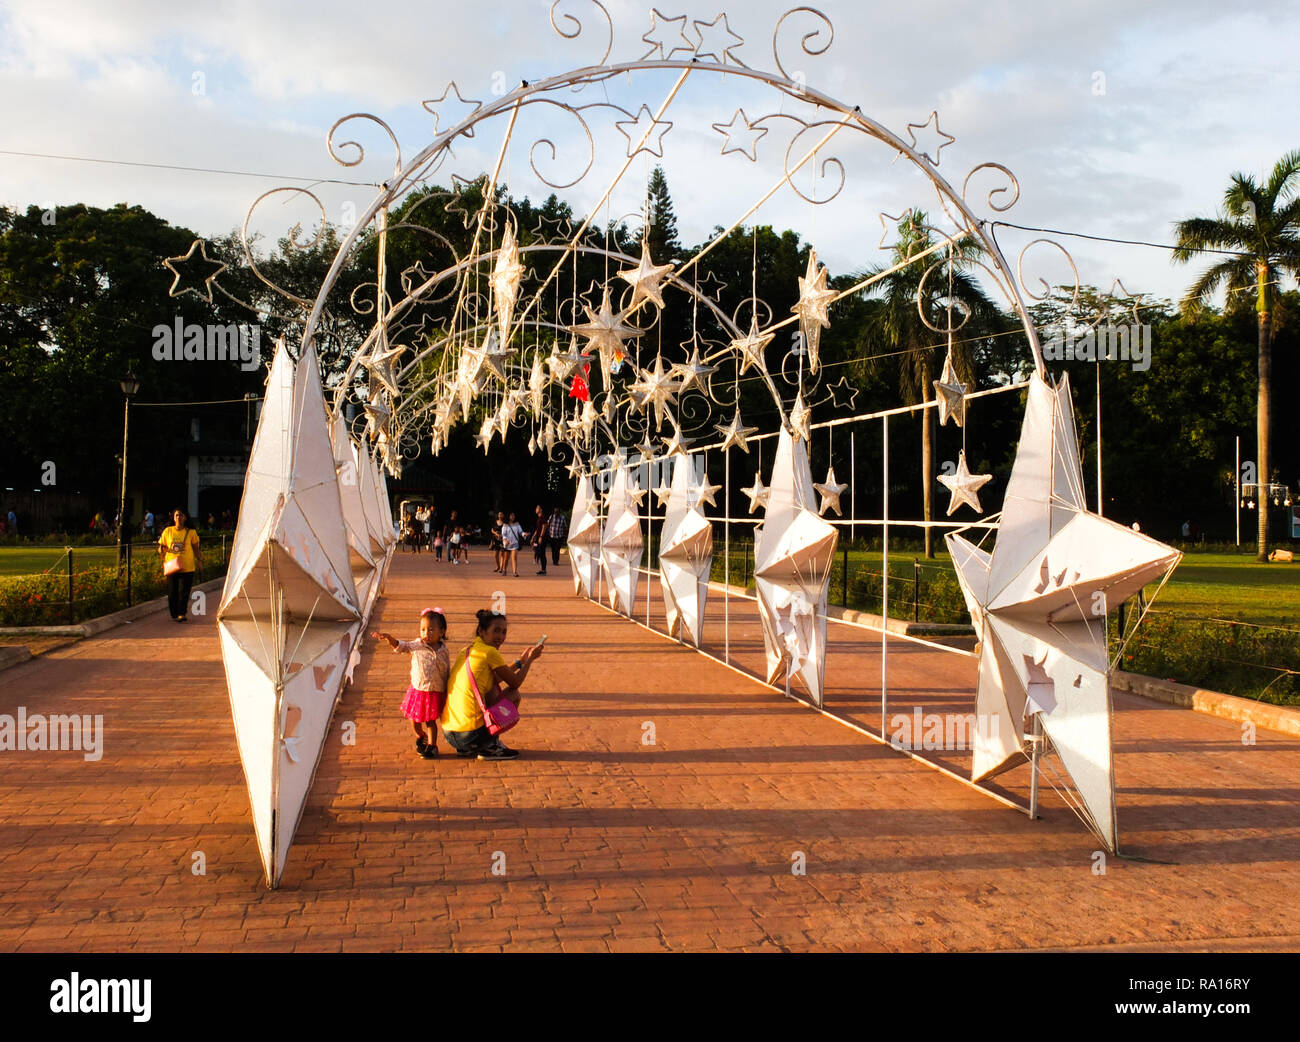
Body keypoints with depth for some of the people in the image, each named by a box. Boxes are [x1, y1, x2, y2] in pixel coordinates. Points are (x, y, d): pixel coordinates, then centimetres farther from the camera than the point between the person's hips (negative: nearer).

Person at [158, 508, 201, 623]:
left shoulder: (191, 532, 5)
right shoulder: (168, 531, 8)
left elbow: (195, 548, 11)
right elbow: (162, 546, 14)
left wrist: (199, 560, 1)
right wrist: (161, 549, -9)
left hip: (187, 567, -2)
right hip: (171, 566, 2)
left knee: (184, 591, -8)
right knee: (172, 592, 4)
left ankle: (182, 613, -5)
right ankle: (175, 614, 16)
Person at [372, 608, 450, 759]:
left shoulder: (443, 649, -2)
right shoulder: (416, 646, -6)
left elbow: (447, 670, 7)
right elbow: (400, 646, -17)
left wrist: (447, 690, 10)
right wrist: (389, 638, -37)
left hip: (436, 692, -1)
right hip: (418, 691, 1)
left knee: (431, 721, 6)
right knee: (415, 721, 12)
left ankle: (431, 746, 20)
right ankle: (420, 738, 40)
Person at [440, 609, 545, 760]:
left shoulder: (466, 651, 15)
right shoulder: (489, 652, -8)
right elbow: (515, 682, 4)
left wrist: (520, 661, 32)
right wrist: (530, 659, 18)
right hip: (472, 735, -8)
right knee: (514, 694, 11)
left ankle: (466, 749, 19)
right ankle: (490, 747, 5)